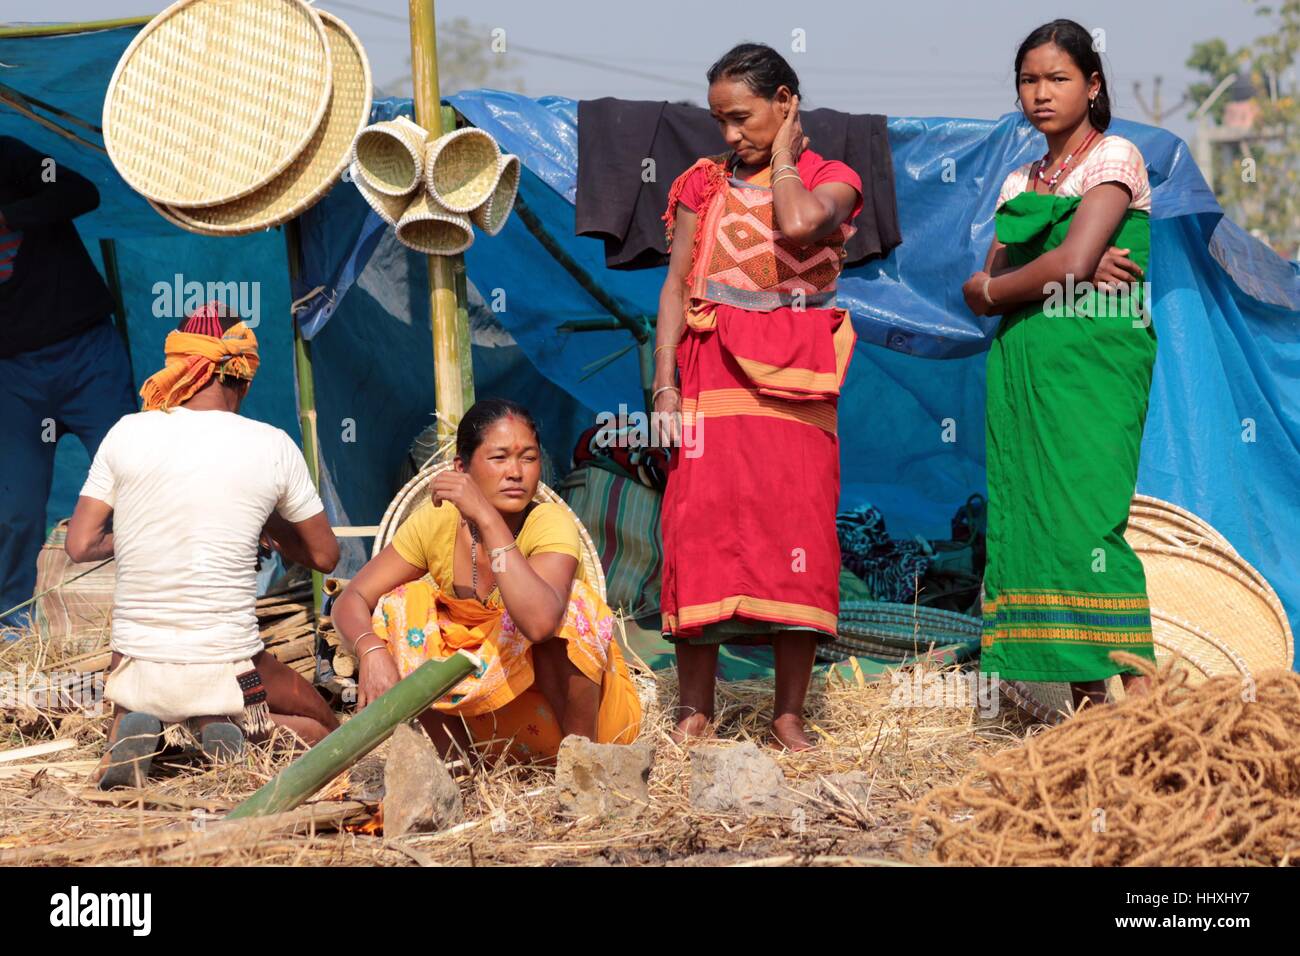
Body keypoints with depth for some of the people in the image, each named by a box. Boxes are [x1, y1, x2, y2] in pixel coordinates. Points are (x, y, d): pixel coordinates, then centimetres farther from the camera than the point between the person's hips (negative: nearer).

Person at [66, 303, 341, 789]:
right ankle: (232, 729, -4)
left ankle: (141, 729, 1)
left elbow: (80, 545, 2)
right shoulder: (272, 446, -4)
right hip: (228, 670, -2)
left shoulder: (127, 433, -1)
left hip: (137, 669, 2)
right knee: (322, 725, 27)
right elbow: (324, 555, 7)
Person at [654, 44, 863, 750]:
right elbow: (676, 282, 7)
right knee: (699, 526, -4)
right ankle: (695, 711, 3)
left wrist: (783, 157, -1)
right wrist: (666, 382, -3)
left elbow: (798, 223, -18)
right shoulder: (705, 182, 12)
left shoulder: (830, 180, 6)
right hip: (713, 372, 1)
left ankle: (789, 714, 5)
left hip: (794, 375, -1)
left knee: (798, 531, -2)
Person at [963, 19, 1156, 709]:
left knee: (1087, 516, -16)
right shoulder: (1019, 183, 20)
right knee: (1038, 521, -1)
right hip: (1020, 363, 7)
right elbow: (976, 290, 9)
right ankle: (1087, 705, -1)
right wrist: (1068, 271, -8)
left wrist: (994, 288, 3)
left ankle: (1138, 694, -18)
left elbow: (1070, 264, -13)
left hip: (1090, 360, -7)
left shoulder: (1114, 156, 1)